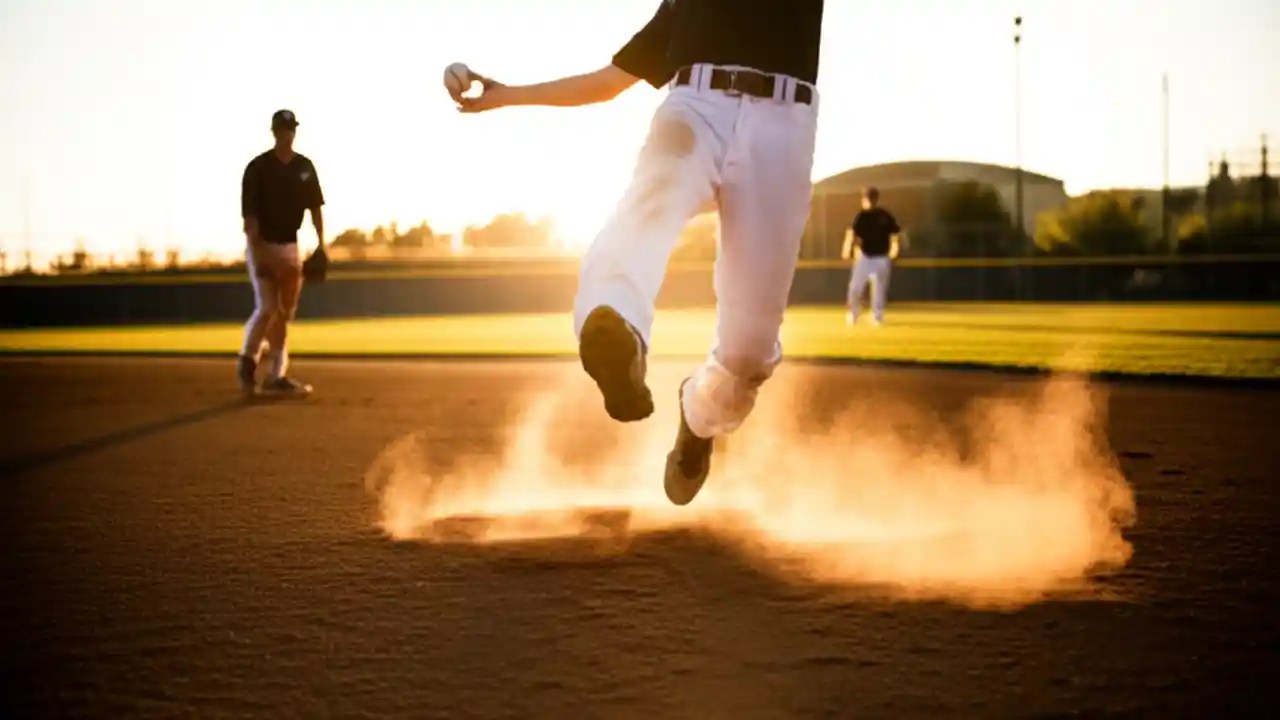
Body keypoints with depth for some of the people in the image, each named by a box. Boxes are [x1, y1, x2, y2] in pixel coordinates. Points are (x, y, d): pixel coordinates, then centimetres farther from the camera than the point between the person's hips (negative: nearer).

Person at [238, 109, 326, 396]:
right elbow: (249, 213, -14)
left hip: (290, 246, 5)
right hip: (263, 245, -5)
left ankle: (277, 375, 7)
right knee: (267, 308, -11)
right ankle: (248, 360, 12)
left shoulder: (305, 167, 6)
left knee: (285, 312, 4)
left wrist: (321, 243, 0)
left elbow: (315, 207, 9)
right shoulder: (258, 167, -9)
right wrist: (257, 253, -21)